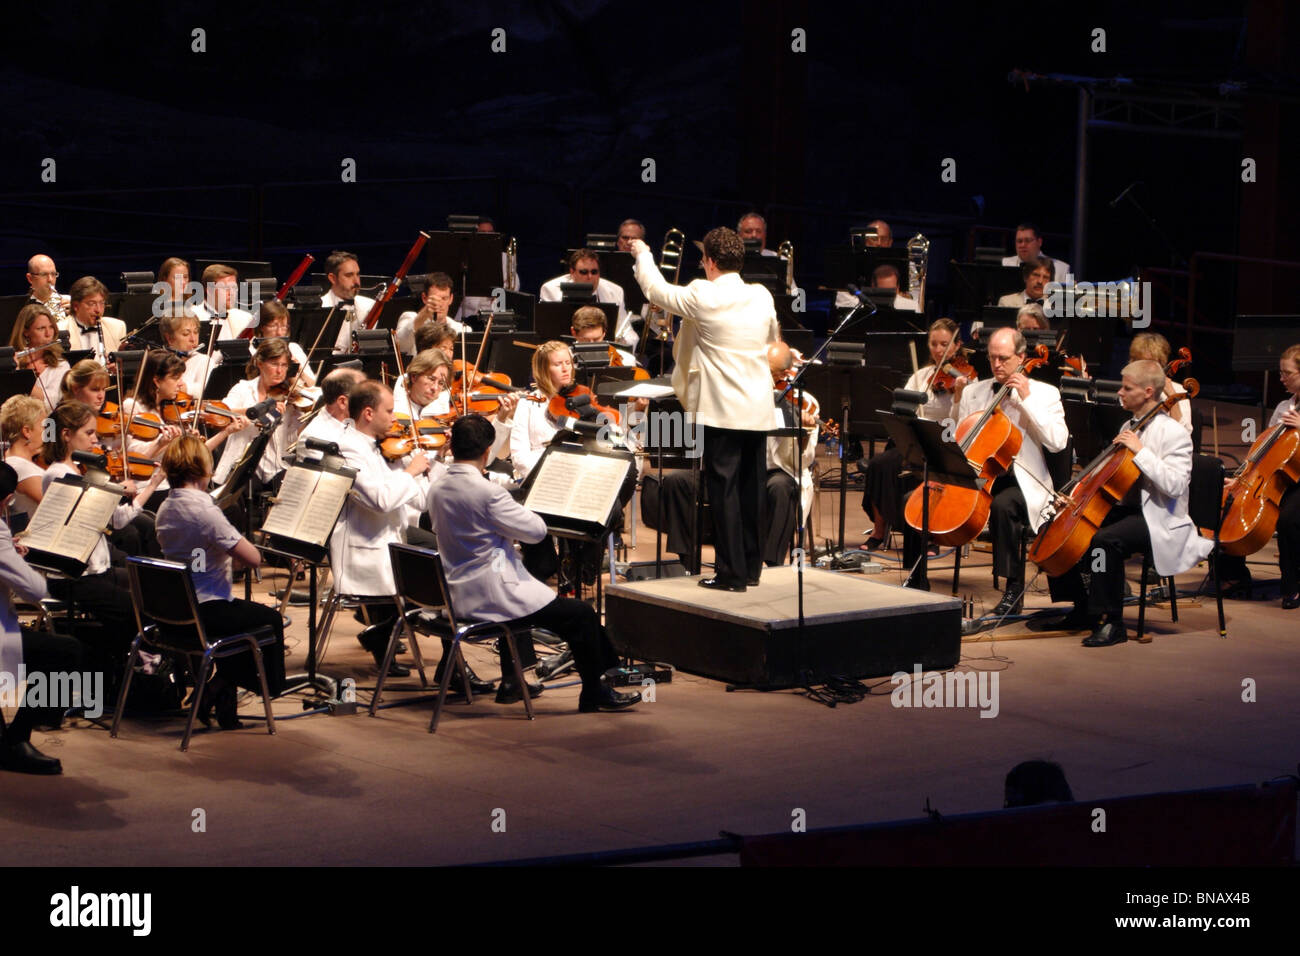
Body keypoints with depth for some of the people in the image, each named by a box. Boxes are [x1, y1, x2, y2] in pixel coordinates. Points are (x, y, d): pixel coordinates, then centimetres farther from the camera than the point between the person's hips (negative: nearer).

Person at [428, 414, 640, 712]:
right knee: (581, 614, 2)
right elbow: (537, 530, -16)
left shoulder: (437, 490, 2)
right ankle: (595, 693, 14)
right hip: (490, 599, -9)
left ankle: (511, 683, 40)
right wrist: (517, 508, 3)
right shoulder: (487, 492, -23)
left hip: (458, 597, 9)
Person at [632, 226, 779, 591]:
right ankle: (751, 567, 21)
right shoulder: (763, 297, 5)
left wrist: (642, 254, 19)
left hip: (723, 411, -6)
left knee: (723, 489, -1)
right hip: (759, 412, 6)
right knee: (750, 489, 13)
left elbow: (655, 289, 0)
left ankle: (732, 572, -1)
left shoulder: (703, 298, -12)